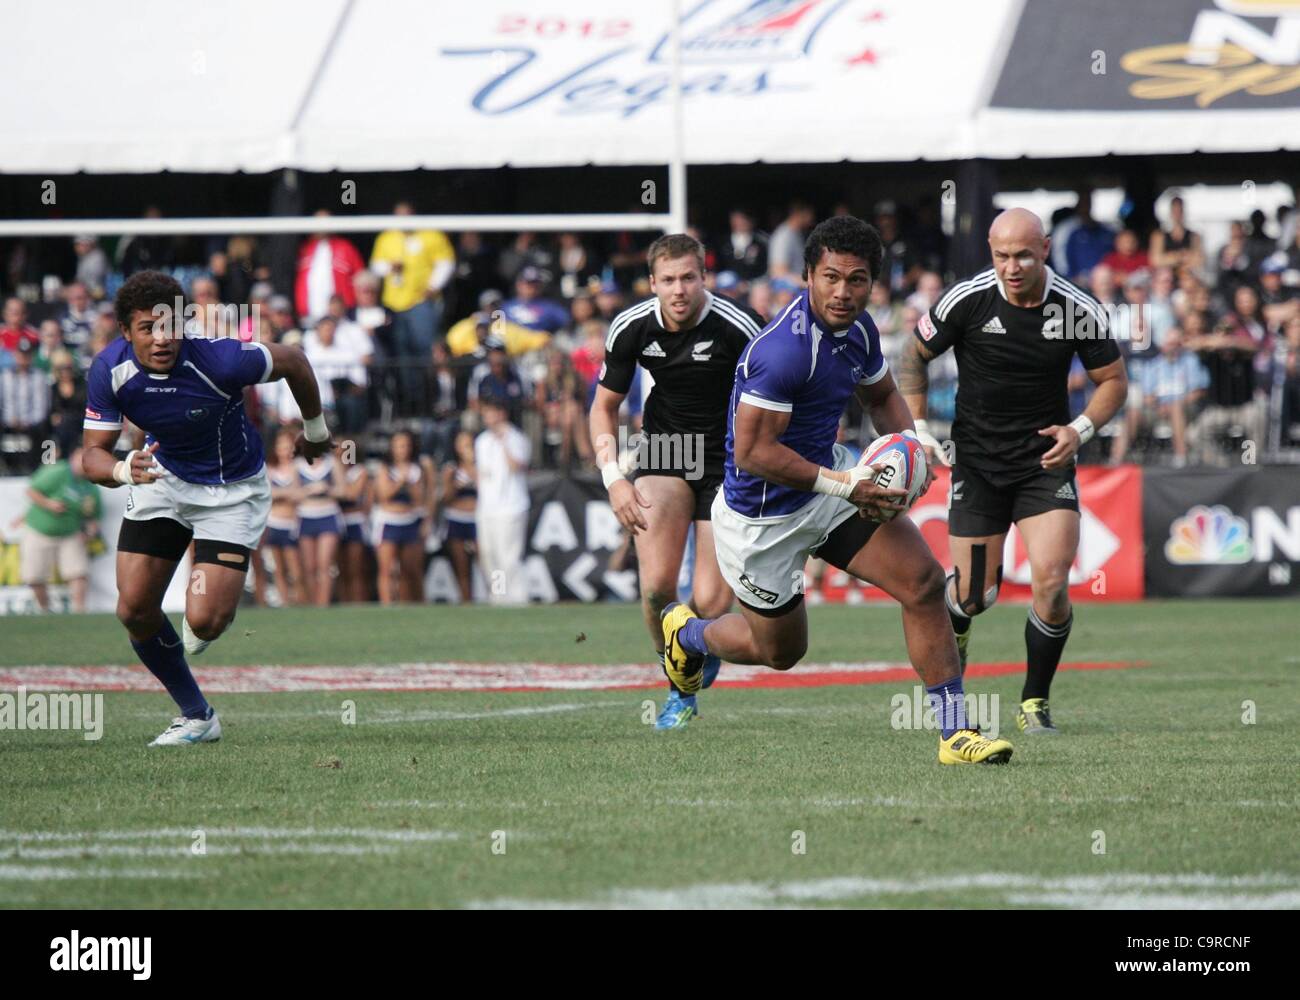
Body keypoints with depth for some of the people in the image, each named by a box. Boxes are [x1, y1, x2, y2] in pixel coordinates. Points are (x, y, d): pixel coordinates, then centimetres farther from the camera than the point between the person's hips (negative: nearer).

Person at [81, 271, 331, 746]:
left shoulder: (218, 359, -32)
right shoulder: (110, 369, -21)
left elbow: (293, 360, -14)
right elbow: (93, 454, -15)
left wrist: (316, 430, 3)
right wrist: (124, 470, -39)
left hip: (234, 489, -4)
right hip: (163, 475, 4)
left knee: (203, 621, -17)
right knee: (134, 609, -6)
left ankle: (224, 602, 24)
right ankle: (196, 716, 15)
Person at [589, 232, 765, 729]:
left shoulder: (738, 328, -18)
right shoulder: (631, 328, -7)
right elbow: (604, 407, 6)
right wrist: (614, 479, -5)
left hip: (729, 460, -2)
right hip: (664, 452, 2)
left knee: (711, 606, -10)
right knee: (656, 585, -18)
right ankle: (680, 690, 7)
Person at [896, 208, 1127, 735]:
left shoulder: (1079, 311, -9)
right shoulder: (967, 300, -11)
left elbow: (1113, 380, 4)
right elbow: (915, 355, 5)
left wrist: (1080, 429, -12)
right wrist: (918, 428, -4)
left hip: (1046, 460, 0)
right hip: (978, 462, 0)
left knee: (1052, 582, -17)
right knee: (973, 595, -3)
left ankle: (1034, 703, 4)